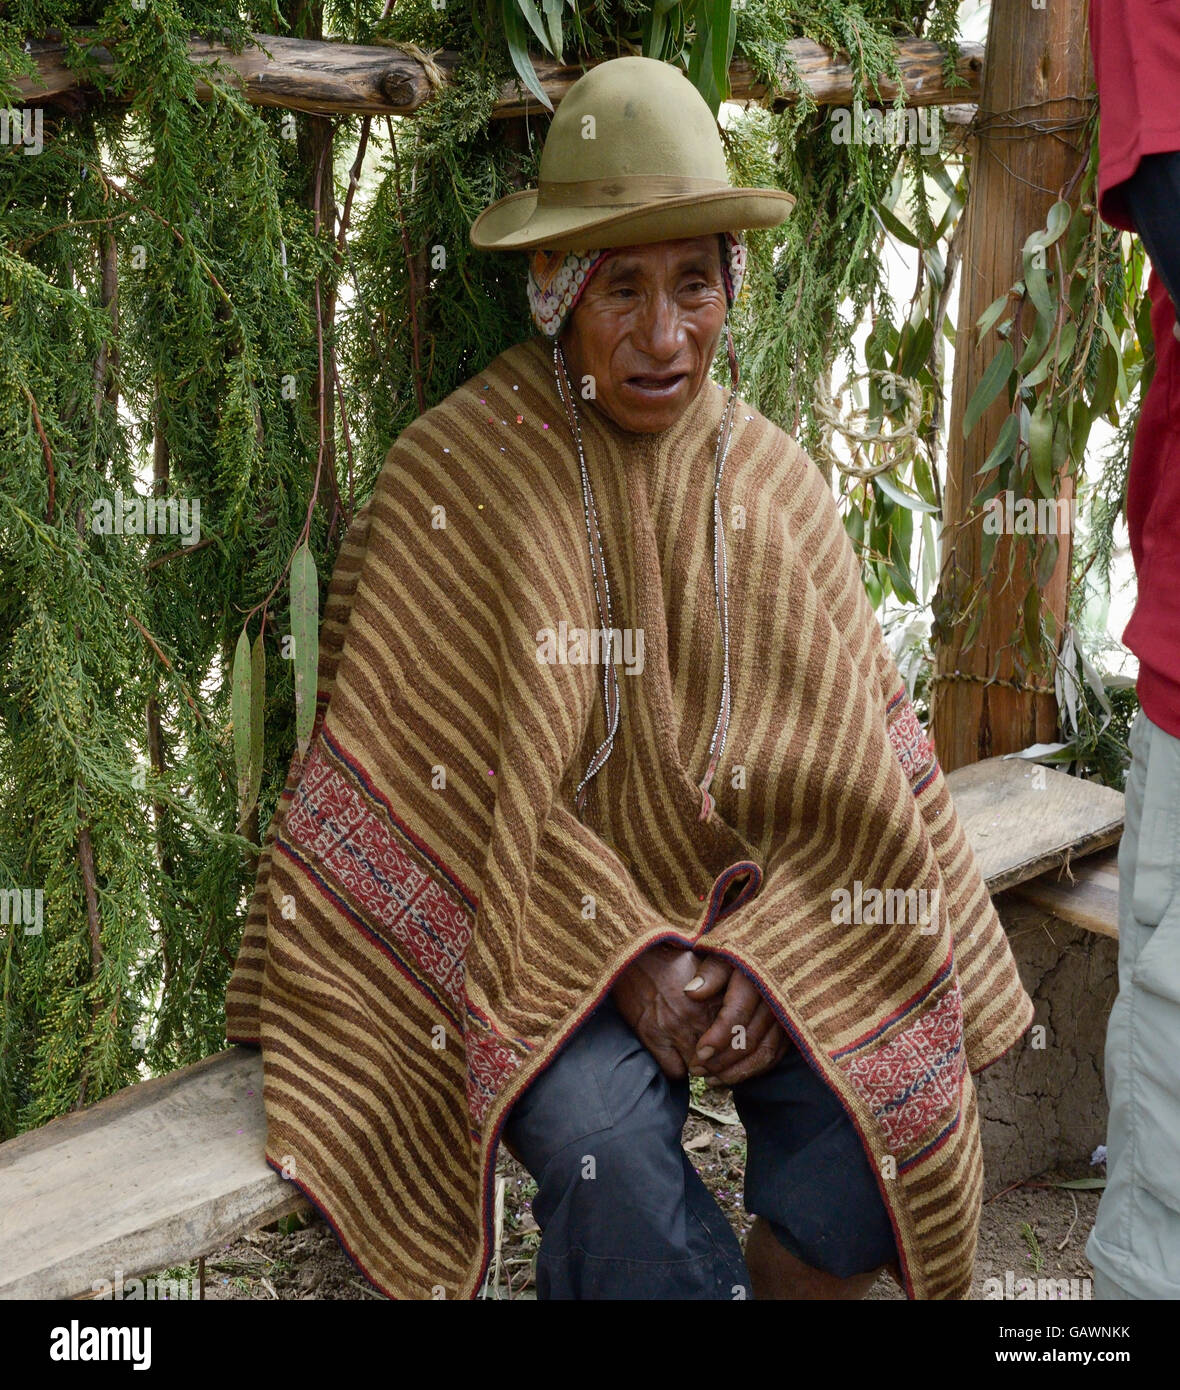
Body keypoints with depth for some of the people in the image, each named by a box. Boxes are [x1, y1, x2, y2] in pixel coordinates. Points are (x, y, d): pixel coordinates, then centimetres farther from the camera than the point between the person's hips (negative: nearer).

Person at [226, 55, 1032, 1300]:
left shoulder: (772, 483, 3)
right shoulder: (455, 476, -9)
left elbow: (848, 754, 3)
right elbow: (461, 777, -10)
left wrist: (765, 953, -11)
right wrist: (626, 950, -16)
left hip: (756, 912, 3)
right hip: (540, 924, -3)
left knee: (891, 1107, -19)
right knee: (603, 1139, -29)